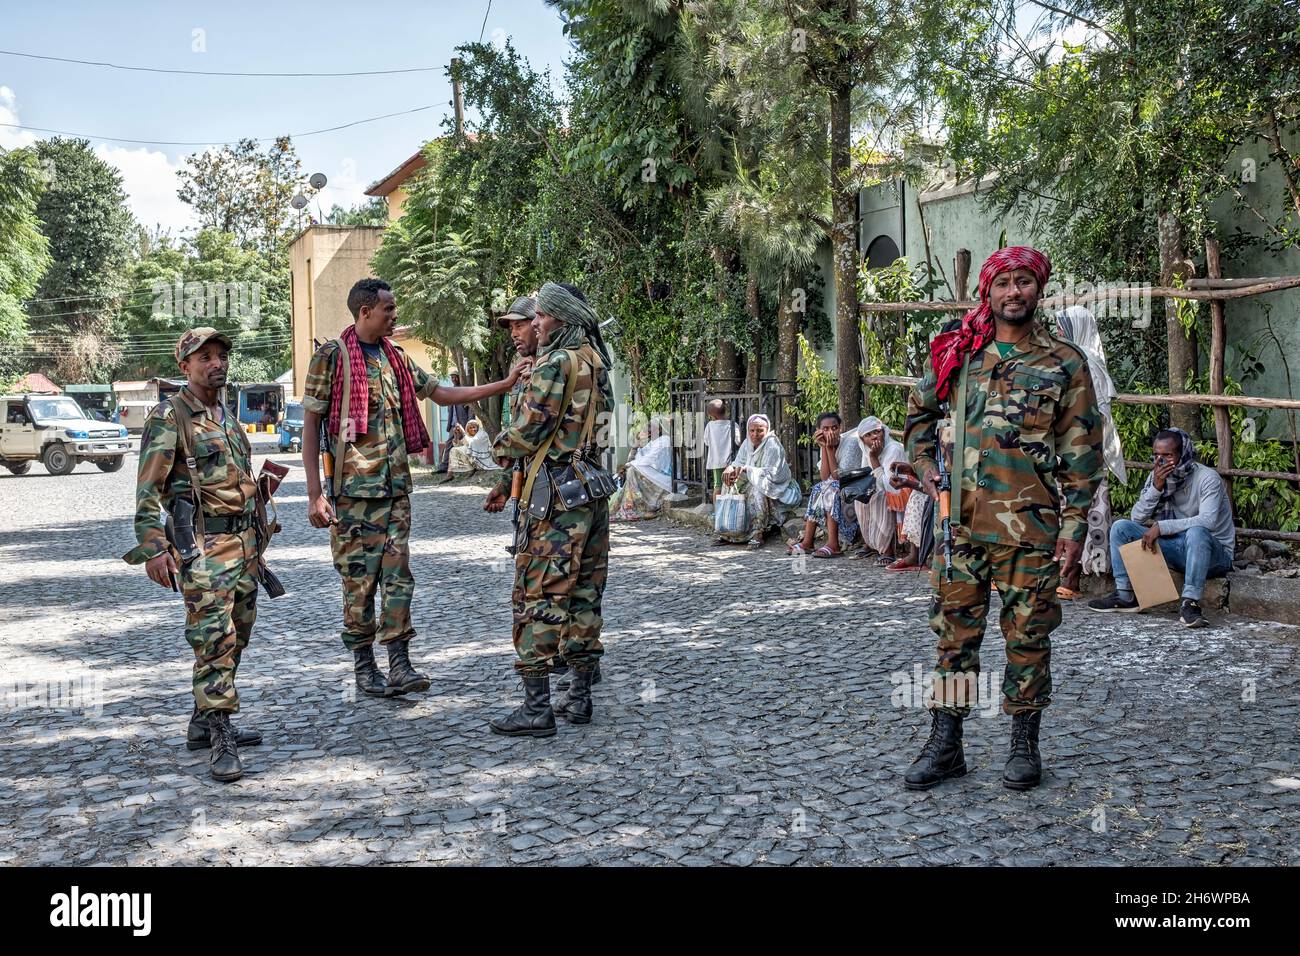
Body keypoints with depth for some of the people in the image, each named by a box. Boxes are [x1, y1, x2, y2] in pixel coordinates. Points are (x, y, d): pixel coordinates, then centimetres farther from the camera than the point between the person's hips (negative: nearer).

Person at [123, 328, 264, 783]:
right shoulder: (169, 417, -7)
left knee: (236, 639, 12)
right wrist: (153, 549, -20)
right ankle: (221, 743, -10)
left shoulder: (228, 417, 18)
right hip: (203, 545, -8)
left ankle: (203, 723, 24)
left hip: (243, 540, 8)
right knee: (214, 640, -12)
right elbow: (148, 491, -11)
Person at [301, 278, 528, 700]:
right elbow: (310, 425, -6)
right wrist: (315, 494, -12)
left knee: (397, 574, 2)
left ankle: (400, 665, 4)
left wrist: (504, 384, 13)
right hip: (353, 489, -5)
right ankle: (364, 667, 12)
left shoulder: (396, 358, 13)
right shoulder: (332, 356, -6)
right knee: (359, 579, 1)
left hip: (396, 487, 6)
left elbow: (442, 393, 19)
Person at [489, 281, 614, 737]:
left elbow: (527, 433, -14)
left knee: (537, 596, -4)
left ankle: (536, 707, -3)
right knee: (584, 593, 12)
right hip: (595, 488, 9)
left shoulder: (555, 363, -13)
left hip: (558, 491, -9)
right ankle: (579, 698, 18)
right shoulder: (596, 362, 13)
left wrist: (499, 444, 7)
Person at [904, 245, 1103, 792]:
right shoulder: (956, 354, 7)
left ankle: (1025, 745, 19)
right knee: (954, 629, 6)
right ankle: (945, 744, 16)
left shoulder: (1065, 363, 1)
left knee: (1028, 635, 5)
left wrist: (1074, 526, -5)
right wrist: (924, 464, 7)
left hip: (1030, 525, -2)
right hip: (960, 520, 2)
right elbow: (920, 410, 23)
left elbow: (1082, 450, 0)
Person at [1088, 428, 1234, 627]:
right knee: (1120, 527, -7)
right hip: (1177, 547, 6)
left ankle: (1190, 604, -39)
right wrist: (1156, 487, -21)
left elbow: (1207, 521, -31)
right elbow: (1138, 517, -6)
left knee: (1196, 532, -40)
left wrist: (1161, 527, -33)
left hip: (1214, 552, -6)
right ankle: (1125, 595, -5)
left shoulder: (1207, 478, -16)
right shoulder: (1157, 476, 1)